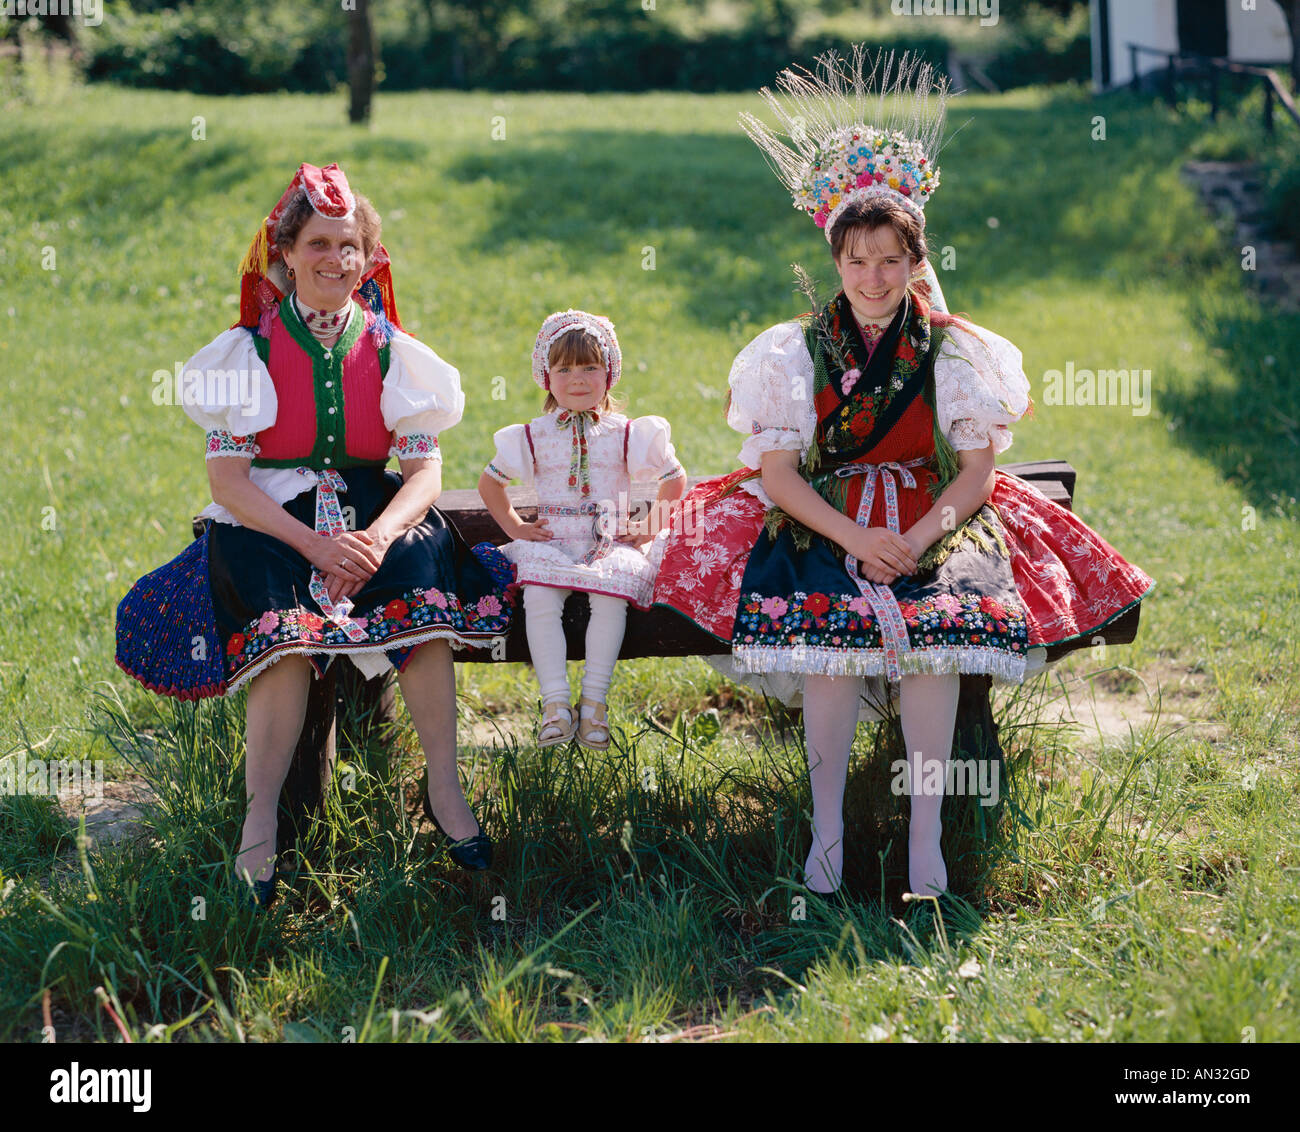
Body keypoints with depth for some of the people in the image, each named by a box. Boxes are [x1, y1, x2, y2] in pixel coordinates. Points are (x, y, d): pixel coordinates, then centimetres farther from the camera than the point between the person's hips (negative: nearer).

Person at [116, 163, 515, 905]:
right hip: (270, 520, -2)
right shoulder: (250, 349, 0)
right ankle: (261, 818, -28)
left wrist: (379, 536, -21)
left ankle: (445, 789, -21)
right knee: (284, 624, -33)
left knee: (426, 588, -29)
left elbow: (426, 469, 0)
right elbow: (227, 478, -7)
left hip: (371, 516, 2)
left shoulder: (390, 351, 6)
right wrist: (315, 544, -22)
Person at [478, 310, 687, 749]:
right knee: (539, 595, -32)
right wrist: (515, 527, 12)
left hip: (610, 542, -1)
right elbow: (489, 482, 24)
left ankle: (594, 702, -24)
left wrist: (649, 527, 9)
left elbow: (674, 479, 18)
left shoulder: (626, 434, 9)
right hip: (550, 542, 1)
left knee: (610, 594, -34)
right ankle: (555, 703, -30)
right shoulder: (532, 436, 11)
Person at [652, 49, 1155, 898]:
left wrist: (918, 539, -16)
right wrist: (856, 540, -15)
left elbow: (976, 473, 1)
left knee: (934, 627, -29)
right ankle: (828, 823, -19)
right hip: (820, 525, 0)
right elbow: (778, 474, -1)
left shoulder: (954, 353, 5)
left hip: (934, 524, 0)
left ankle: (926, 830, -24)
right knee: (829, 625, -30)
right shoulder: (797, 351, 4)